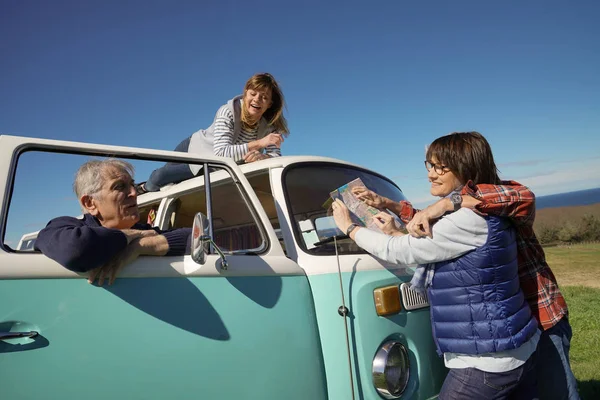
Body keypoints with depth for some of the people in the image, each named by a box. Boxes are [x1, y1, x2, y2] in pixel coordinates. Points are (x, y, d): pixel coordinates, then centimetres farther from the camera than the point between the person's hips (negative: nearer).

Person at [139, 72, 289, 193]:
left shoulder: (271, 125, -25)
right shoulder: (228, 112, -34)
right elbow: (221, 152, -44)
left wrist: (262, 157, -51)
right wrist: (259, 143, -53)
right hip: (195, 149, -2)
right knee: (158, 176, 0)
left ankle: (150, 189, 38)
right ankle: (144, 189, 39)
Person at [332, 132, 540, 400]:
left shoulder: (469, 218, -23)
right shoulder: (481, 212, 10)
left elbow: (402, 251, -17)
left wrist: (349, 228, -5)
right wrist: (394, 233, 8)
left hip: (487, 361, -9)